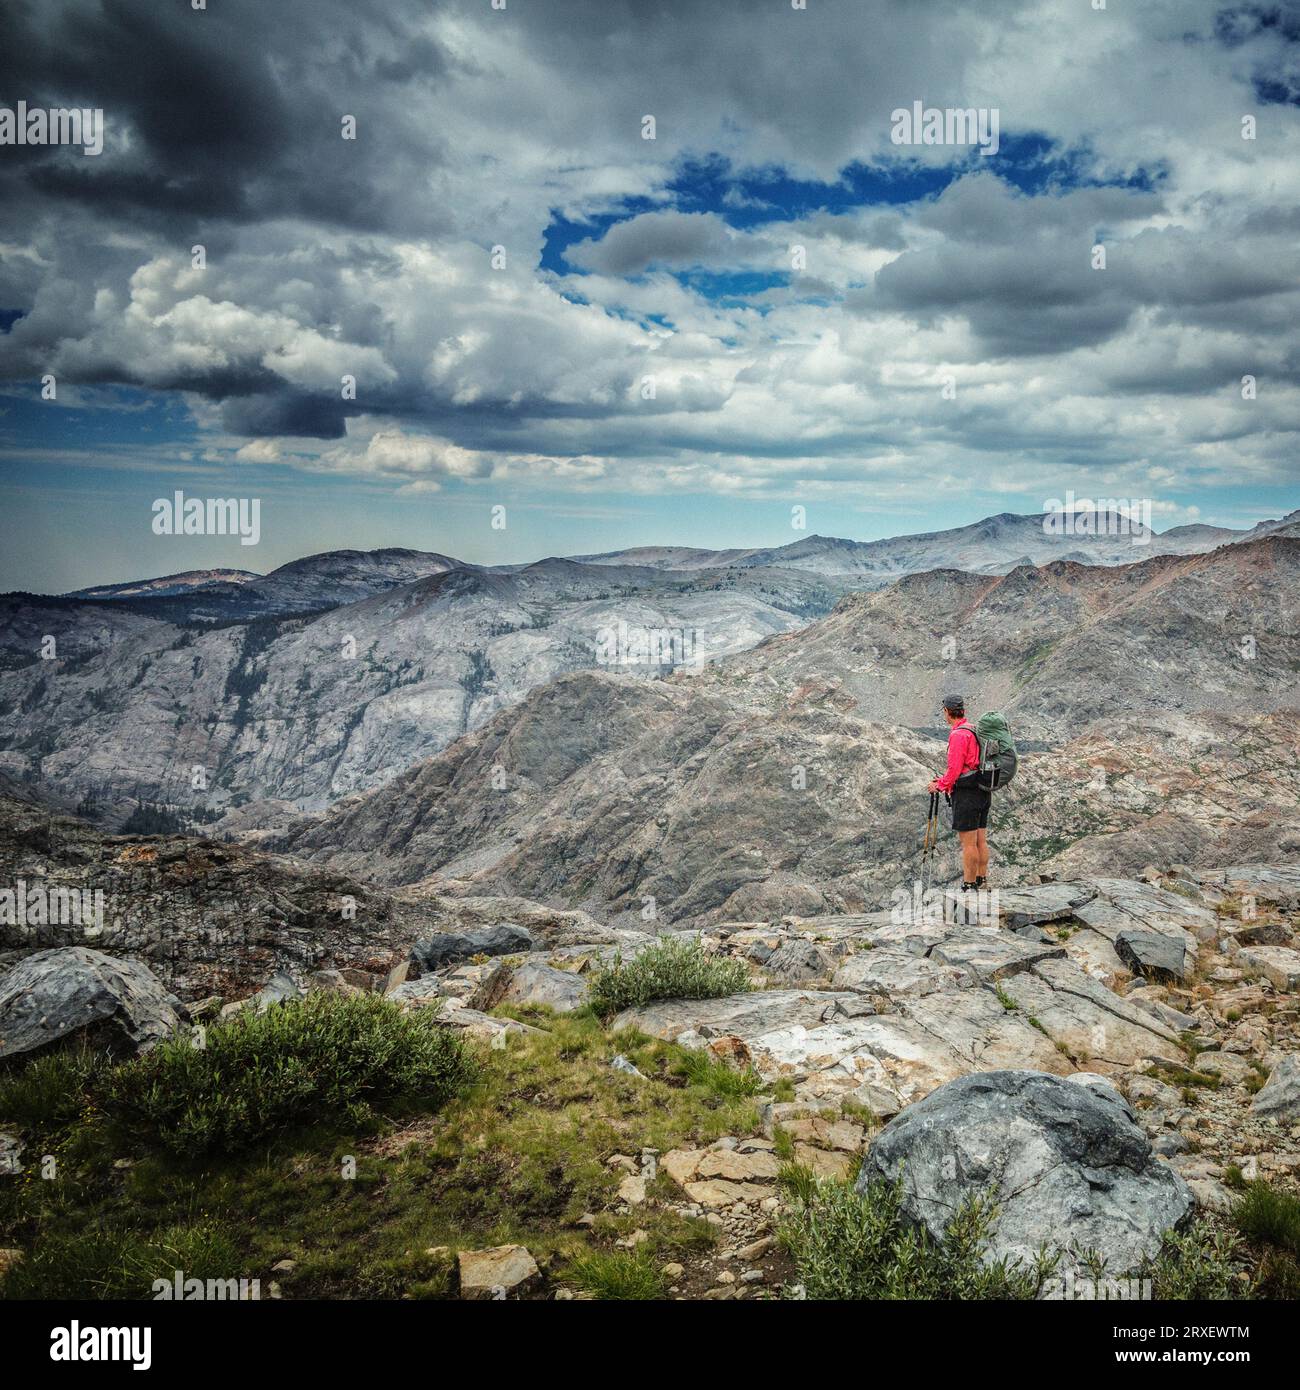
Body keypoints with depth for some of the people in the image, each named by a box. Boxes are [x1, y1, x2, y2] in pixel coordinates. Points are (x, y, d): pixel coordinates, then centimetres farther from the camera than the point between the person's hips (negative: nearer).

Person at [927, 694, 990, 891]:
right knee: (981, 840, 13)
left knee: (968, 843, -4)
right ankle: (982, 881, 19)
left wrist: (939, 785, -3)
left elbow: (955, 769, -19)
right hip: (984, 792, 9)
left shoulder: (959, 734, -15)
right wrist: (944, 780, 22)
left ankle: (969, 885, 0)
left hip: (966, 794, -9)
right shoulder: (976, 730, 13)